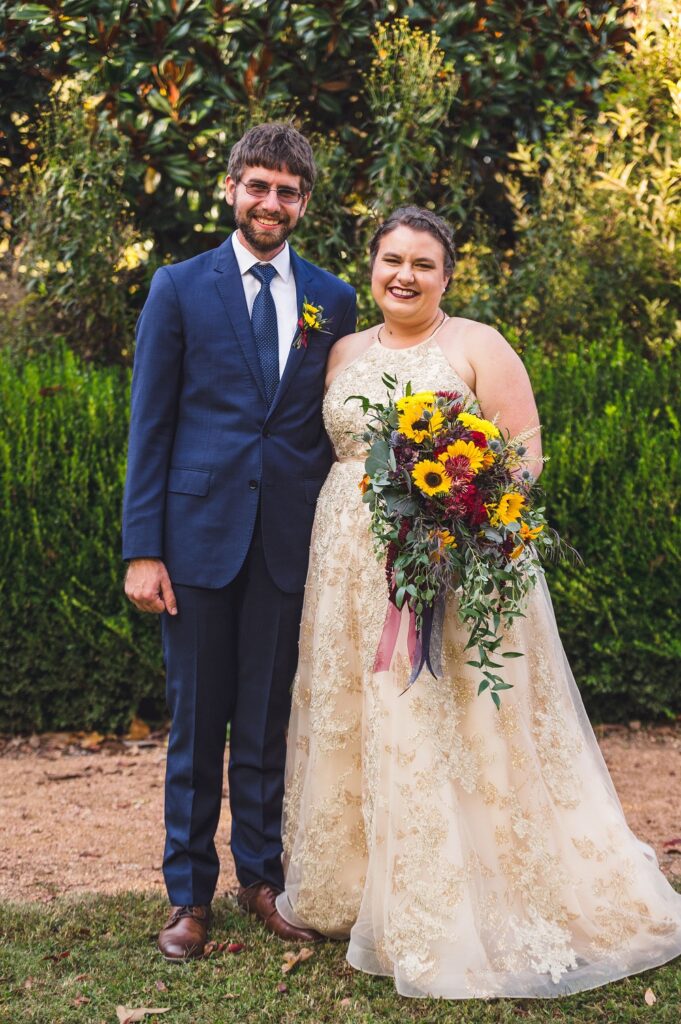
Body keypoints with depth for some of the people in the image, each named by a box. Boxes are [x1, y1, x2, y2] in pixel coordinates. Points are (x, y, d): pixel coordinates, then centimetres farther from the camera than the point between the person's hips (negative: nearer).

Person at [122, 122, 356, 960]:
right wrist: (142, 549, -6)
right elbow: (149, 425, 0)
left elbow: (339, 425, 10)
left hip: (290, 543, 2)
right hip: (199, 535, -1)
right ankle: (189, 892, 19)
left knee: (269, 719, 10)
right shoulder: (179, 289, 2)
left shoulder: (333, 300, 8)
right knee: (196, 719, 6)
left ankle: (260, 874, 26)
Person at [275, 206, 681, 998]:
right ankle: (362, 892, 22)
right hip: (354, 572, 5)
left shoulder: (477, 346, -1)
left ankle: (467, 914, 8)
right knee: (360, 732, 8)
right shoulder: (345, 353, 14)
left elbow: (524, 457, -6)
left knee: (453, 737, -4)